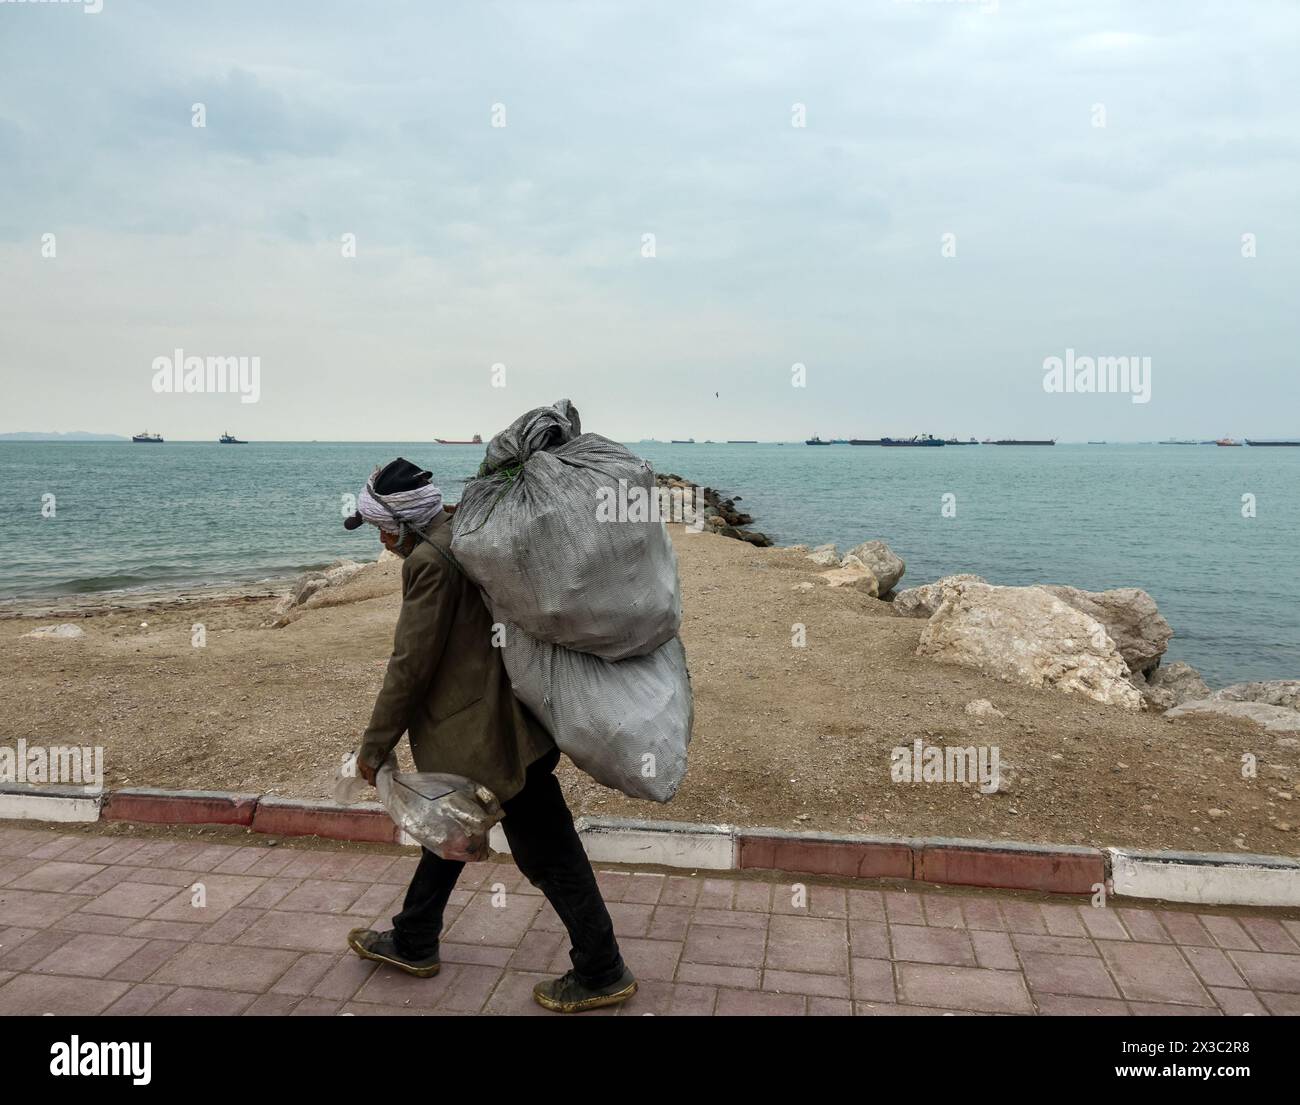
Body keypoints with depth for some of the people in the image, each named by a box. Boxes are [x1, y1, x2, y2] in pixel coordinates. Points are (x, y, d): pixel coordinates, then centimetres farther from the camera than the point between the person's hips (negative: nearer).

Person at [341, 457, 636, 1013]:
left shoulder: (429, 561, -20)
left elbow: (411, 664, -17)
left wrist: (374, 745, -6)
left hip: (492, 732, -10)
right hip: (481, 722, 10)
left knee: (547, 852, 2)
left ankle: (601, 973, 18)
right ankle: (413, 943, 43)